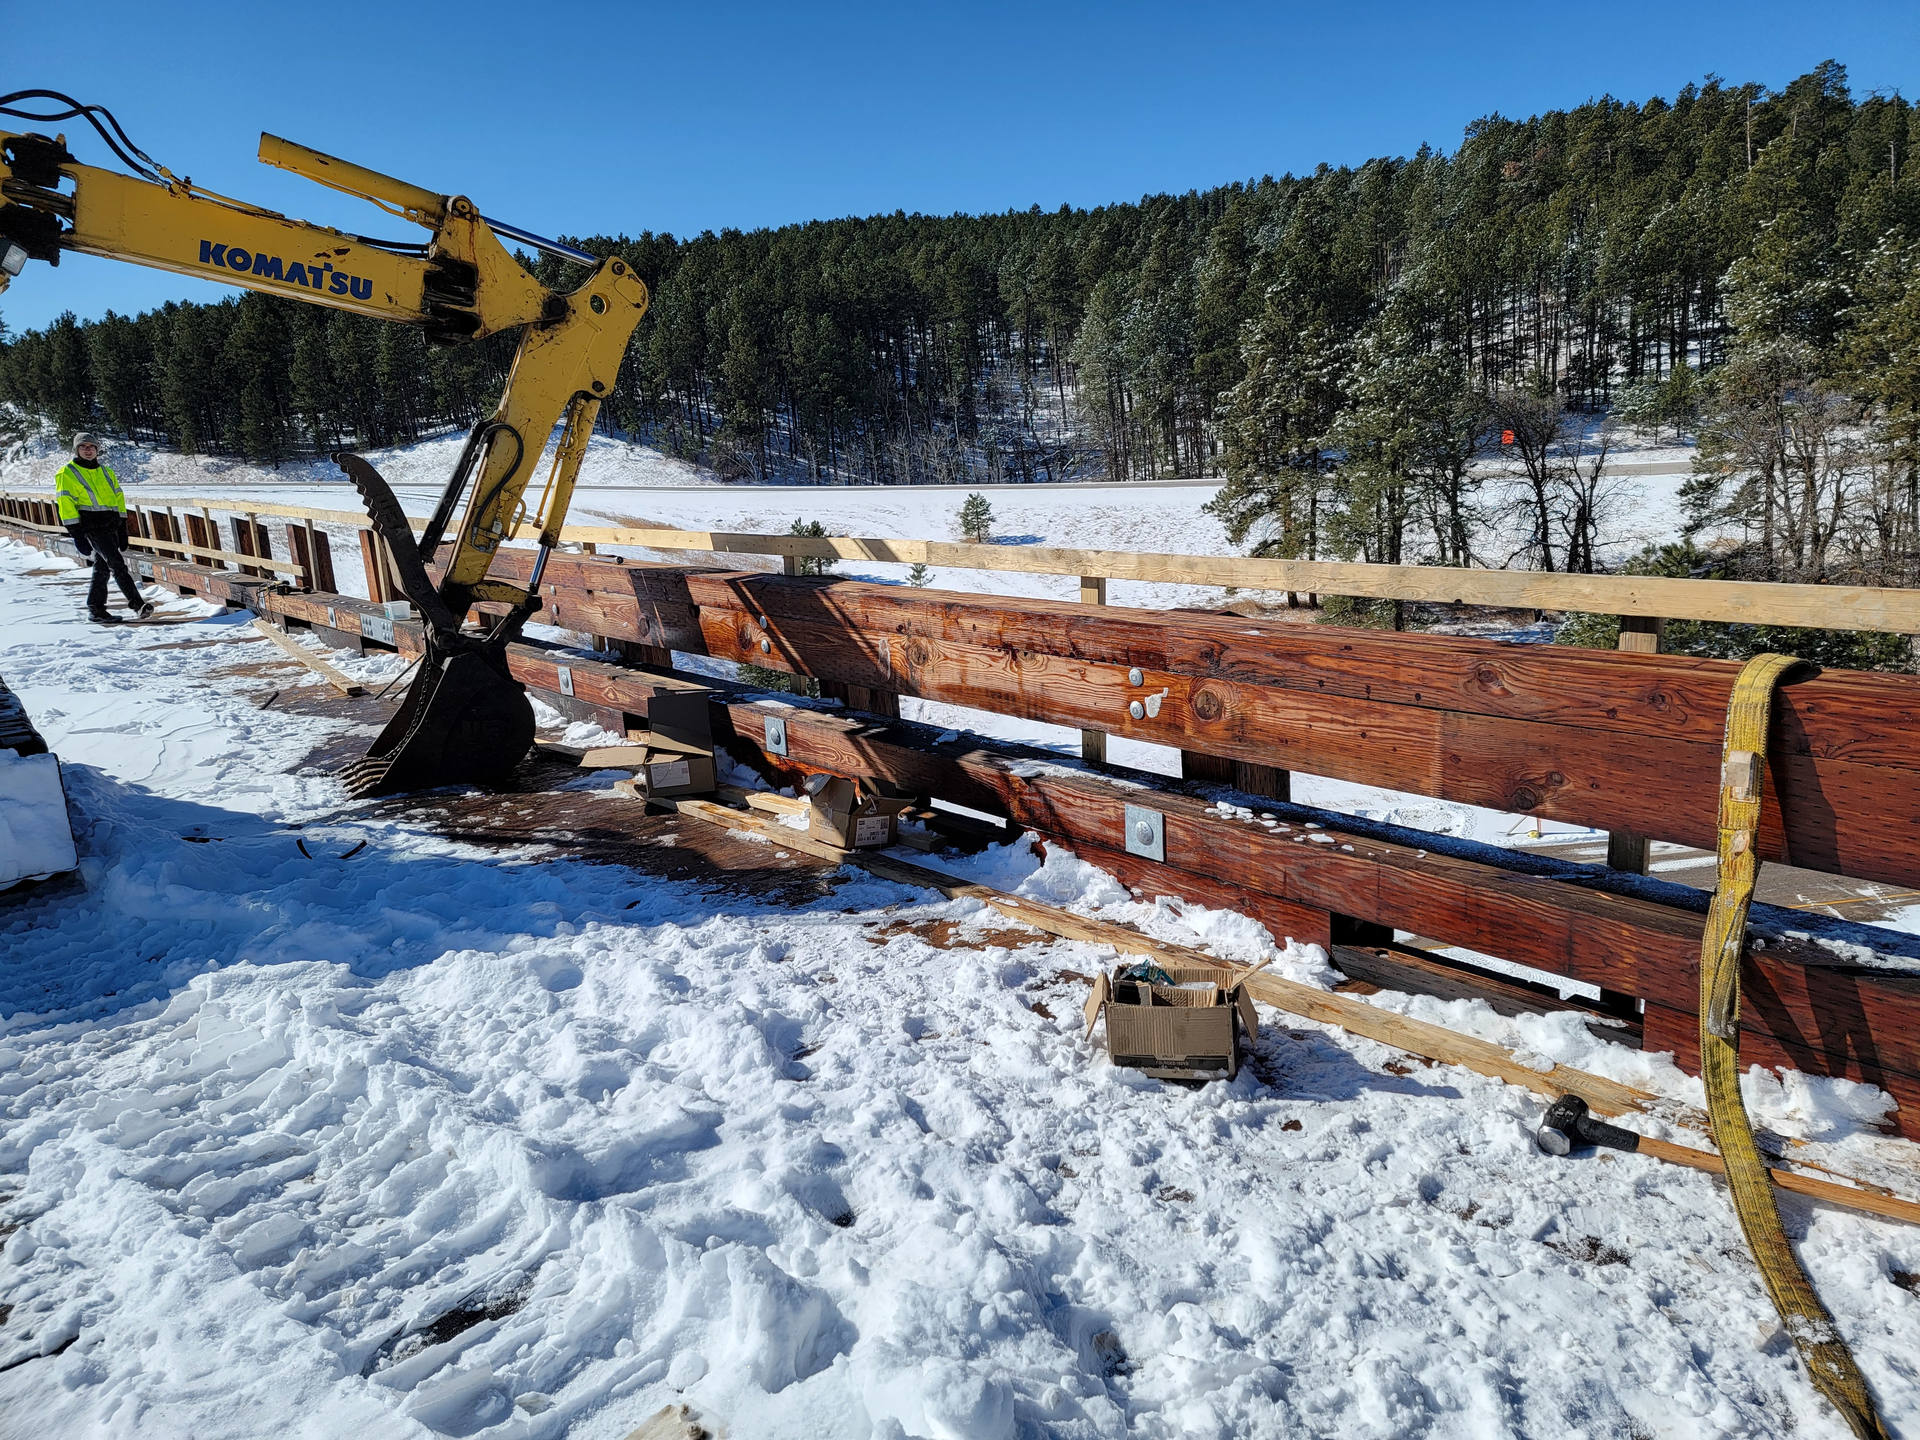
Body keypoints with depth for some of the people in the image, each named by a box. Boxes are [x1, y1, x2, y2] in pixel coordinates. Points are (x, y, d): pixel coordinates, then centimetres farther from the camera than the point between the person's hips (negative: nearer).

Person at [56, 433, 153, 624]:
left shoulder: (106, 472, 18)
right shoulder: (68, 473, 0)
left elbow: (119, 499, 20)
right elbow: (66, 504, -6)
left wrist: (123, 531, 13)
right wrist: (77, 535, -14)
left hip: (112, 526, 6)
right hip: (92, 526, -6)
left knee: (102, 569, 10)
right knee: (117, 565, -17)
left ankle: (95, 610, 17)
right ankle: (137, 604, -24)